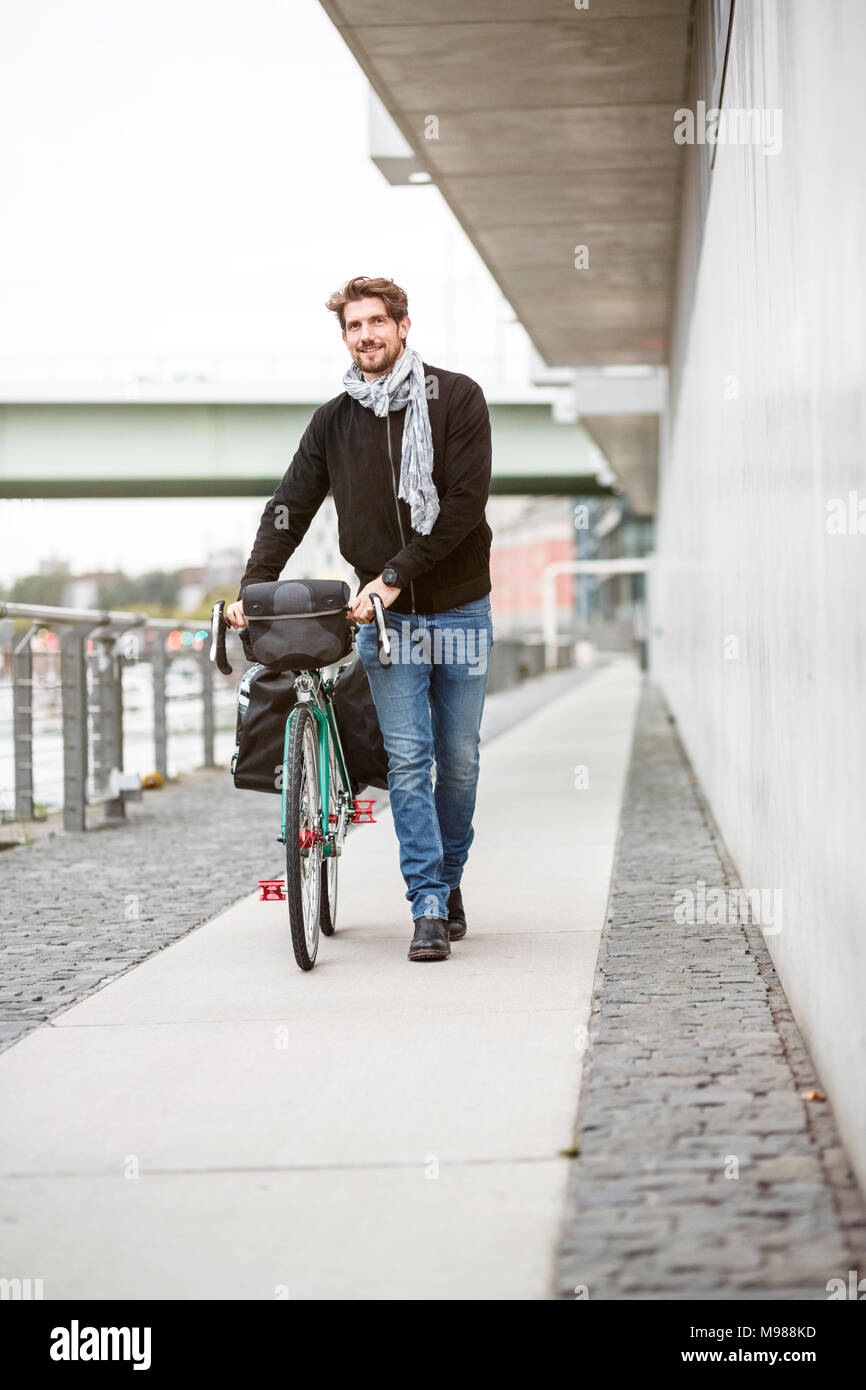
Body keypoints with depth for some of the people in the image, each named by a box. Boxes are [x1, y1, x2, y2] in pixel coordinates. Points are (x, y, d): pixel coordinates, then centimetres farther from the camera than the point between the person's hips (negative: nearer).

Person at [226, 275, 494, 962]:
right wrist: (254, 585, -11)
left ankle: (449, 879, 27)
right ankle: (429, 907, -3)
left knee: (459, 758, 6)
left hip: (460, 606, -1)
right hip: (385, 617, 1)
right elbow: (291, 506, 3)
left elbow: (465, 503, -12)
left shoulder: (457, 398, -5)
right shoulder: (334, 421, 5)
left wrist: (396, 574, -18)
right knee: (407, 759, -6)